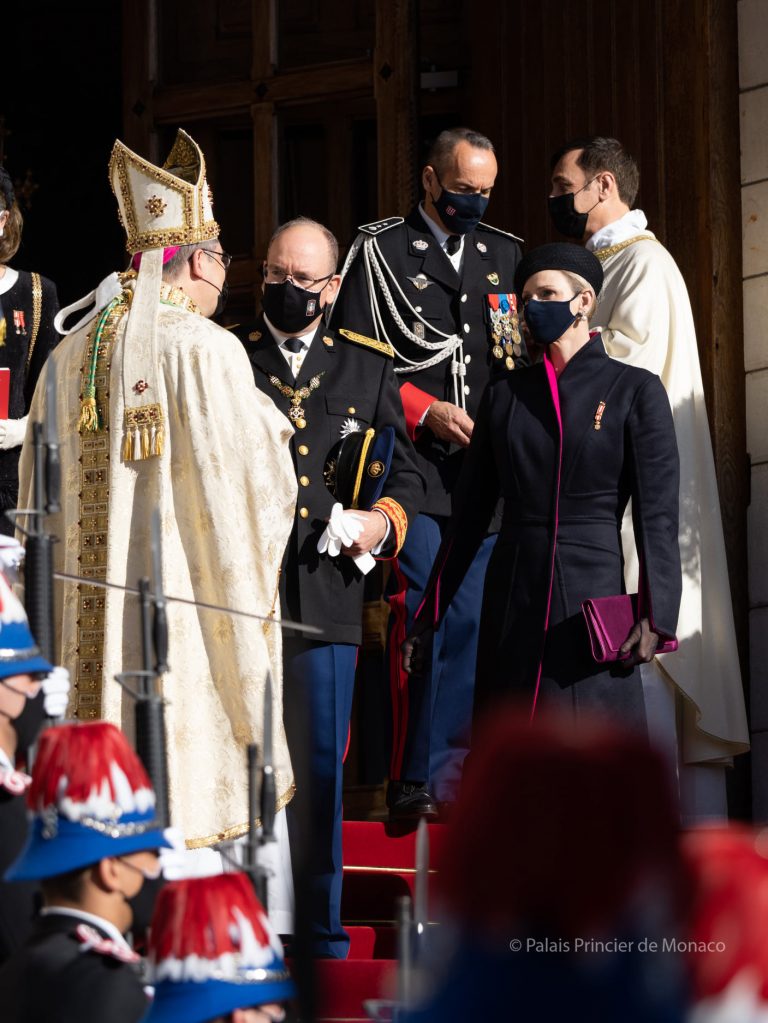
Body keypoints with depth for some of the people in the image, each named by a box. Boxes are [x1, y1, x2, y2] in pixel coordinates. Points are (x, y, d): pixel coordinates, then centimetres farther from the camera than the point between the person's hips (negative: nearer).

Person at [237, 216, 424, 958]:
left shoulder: (368, 366, 14)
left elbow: (405, 469, 16)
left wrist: (385, 518, -3)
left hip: (326, 594, 1)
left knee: (320, 766, 5)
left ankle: (322, 932, 13)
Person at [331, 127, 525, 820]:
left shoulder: (504, 255, 18)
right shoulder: (380, 251, 4)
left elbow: (526, 356, 21)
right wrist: (423, 410, -10)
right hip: (412, 469, -4)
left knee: (473, 621, 0)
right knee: (419, 619, -8)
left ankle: (446, 773, 5)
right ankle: (413, 783, -5)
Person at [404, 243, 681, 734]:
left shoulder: (635, 390, 2)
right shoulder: (505, 395, 13)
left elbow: (658, 513, -3)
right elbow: (471, 511, 16)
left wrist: (655, 617, -13)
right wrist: (430, 612, 12)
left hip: (592, 597, -4)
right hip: (513, 597, 4)